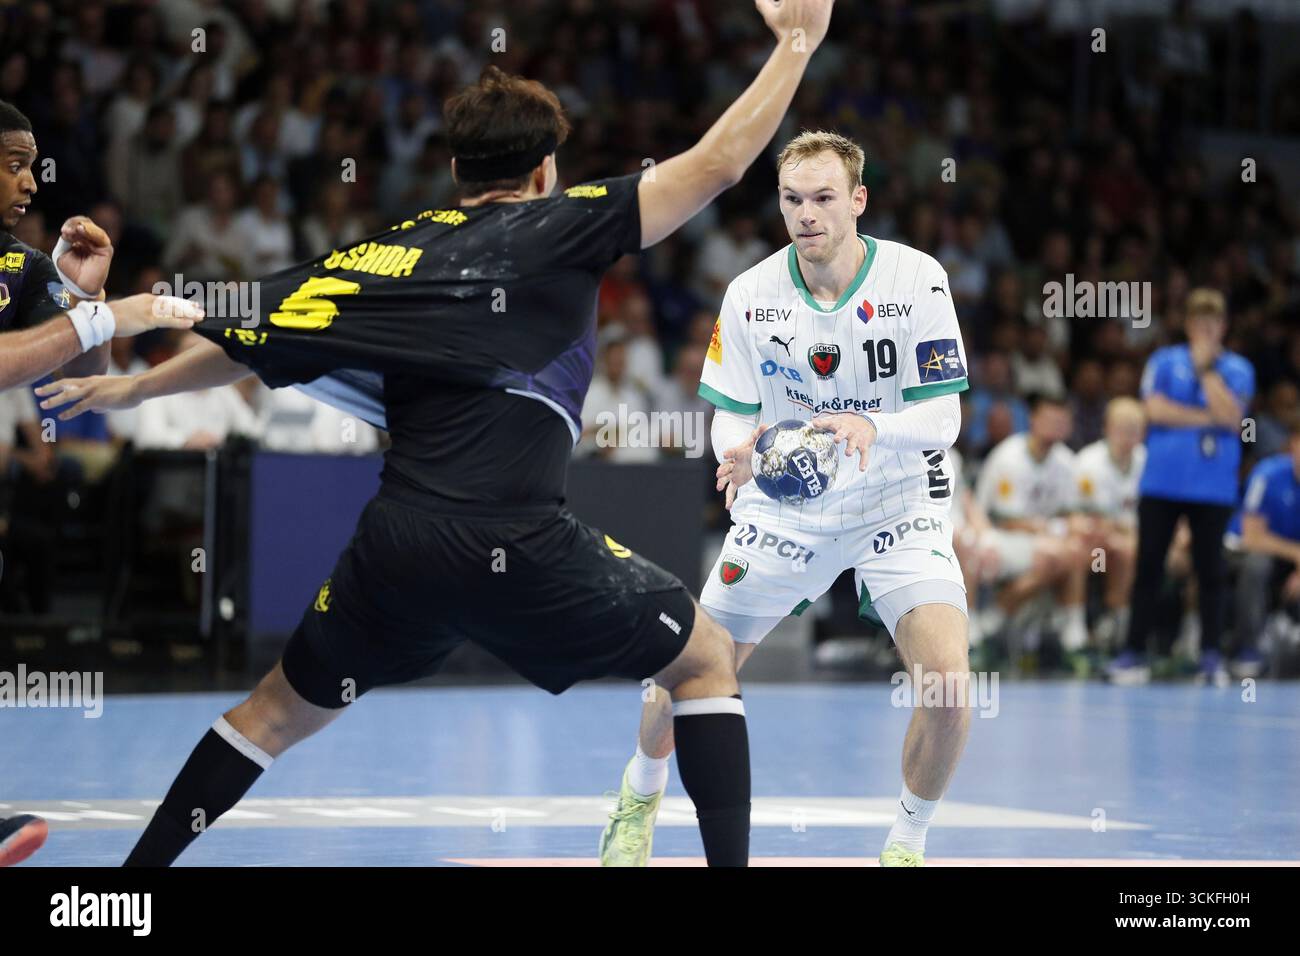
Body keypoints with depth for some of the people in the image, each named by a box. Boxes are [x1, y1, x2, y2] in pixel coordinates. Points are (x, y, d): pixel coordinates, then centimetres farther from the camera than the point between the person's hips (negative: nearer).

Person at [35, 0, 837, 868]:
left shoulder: (390, 255, 13)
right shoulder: (560, 229, 3)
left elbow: (250, 341, 20)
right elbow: (714, 165, 0)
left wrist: (133, 387, 35)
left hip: (394, 550, 4)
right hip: (519, 544, -4)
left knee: (286, 706, 25)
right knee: (708, 657, 13)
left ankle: (138, 867, 25)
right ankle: (731, 859, 2)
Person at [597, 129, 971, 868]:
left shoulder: (917, 279, -15)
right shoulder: (751, 295, -8)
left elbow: (943, 418, -16)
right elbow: (730, 417, -3)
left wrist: (871, 427, -36)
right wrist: (738, 454, -27)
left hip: (898, 503, -2)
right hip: (783, 508, 2)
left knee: (948, 677, -22)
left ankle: (908, 842, 4)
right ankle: (642, 792, 34)